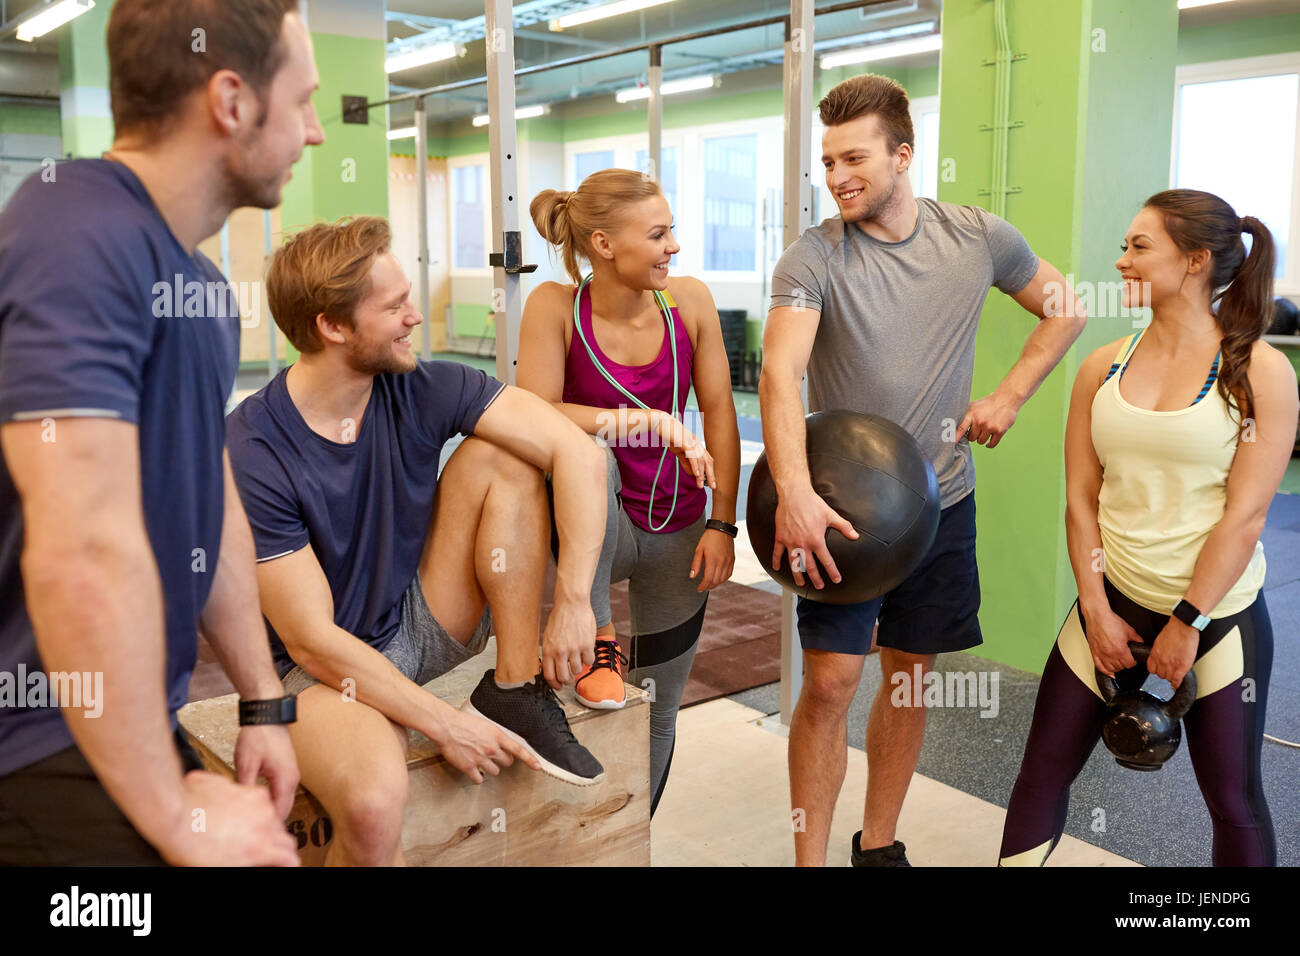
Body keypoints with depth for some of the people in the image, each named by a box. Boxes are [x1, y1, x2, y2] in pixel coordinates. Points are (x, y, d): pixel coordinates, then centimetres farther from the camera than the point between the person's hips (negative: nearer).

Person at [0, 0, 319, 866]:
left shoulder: (201, 277, 9)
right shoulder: (80, 241, -22)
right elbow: (85, 555, -29)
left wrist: (263, 702, 10)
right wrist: (177, 817, -21)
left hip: (129, 718, 9)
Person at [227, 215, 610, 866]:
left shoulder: (422, 391, -11)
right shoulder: (250, 455, -23)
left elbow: (577, 452, -16)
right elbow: (312, 641, -21)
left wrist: (573, 601, -23)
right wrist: (443, 724, -19)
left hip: (422, 622, 5)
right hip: (323, 666, -5)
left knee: (500, 458, -15)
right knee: (375, 801, -38)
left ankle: (515, 690, -9)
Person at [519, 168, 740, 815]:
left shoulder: (689, 300, -8)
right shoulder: (555, 307, -15)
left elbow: (719, 414, -4)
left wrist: (722, 524, -8)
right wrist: (655, 422, -31)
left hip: (677, 532, 3)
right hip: (595, 533, -3)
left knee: (657, 714, 11)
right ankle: (598, 637, -19)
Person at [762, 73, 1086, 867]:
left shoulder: (980, 238, -1)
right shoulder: (814, 258, -12)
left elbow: (1066, 309, 14)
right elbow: (780, 373, -26)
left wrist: (1010, 396, 1)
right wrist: (794, 492, -40)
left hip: (942, 501, 3)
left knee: (911, 674, 12)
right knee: (830, 681, -7)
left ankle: (880, 844, 29)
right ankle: (810, 859, 9)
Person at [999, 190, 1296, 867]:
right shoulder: (1103, 367, 4)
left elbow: (1245, 514, -11)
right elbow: (1080, 497, 2)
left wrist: (1186, 625, -13)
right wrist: (1096, 609, -4)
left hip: (1219, 614, -3)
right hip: (1112, 602, 4)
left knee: (1234, 799, 8)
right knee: (1044, 767, 6)